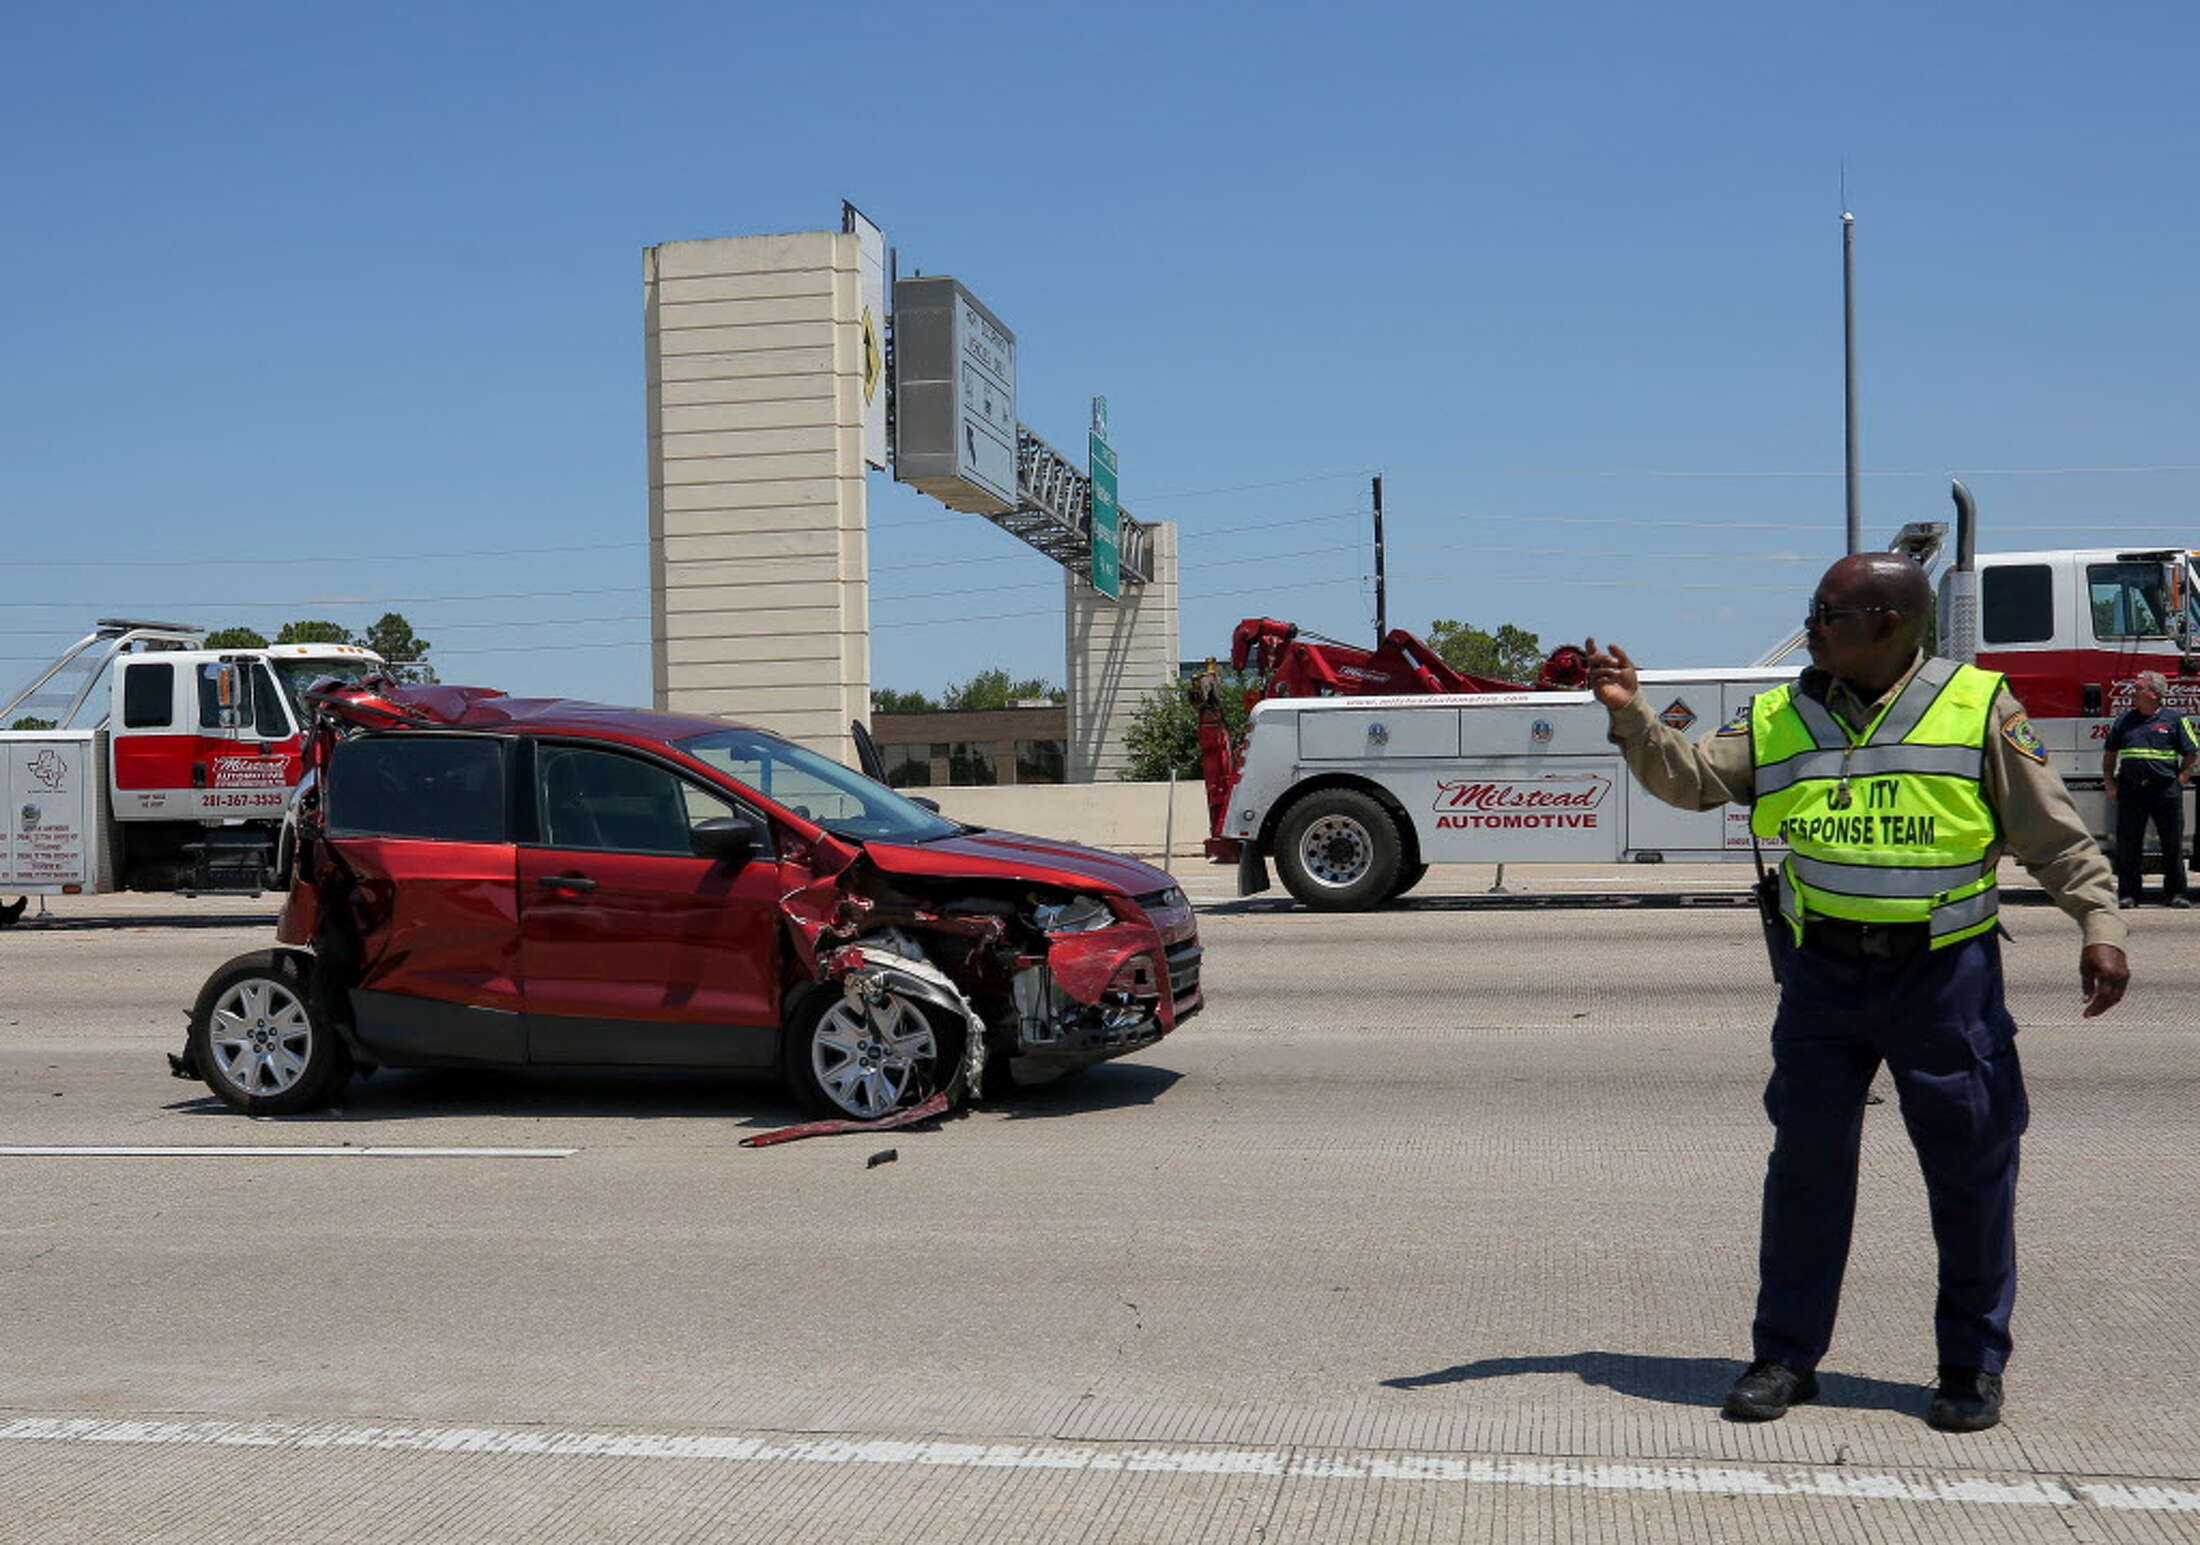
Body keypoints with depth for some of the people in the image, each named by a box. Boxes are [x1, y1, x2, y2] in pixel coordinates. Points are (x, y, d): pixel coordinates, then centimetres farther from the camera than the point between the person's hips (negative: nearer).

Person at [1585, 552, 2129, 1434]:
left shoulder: (1977, 706, -4)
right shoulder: (1779, 718, 5)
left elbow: (2051, 829, -3)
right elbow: (1692, 779, 1)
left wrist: (2099, 923, -11)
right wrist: (1631, 715, -12)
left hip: (1945, 972, -2)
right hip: (1823, 975, 3)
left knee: (1971, 1170, 6)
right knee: (1806, 1164, 7)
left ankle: (1973, 1366, 22)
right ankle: (1786, 1354, 18)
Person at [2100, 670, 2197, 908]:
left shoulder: (2174, 720, 3)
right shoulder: (2124, 719, 11)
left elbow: (2191, 754, 7)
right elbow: (2109, 753, 18)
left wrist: (2180, 780, -2)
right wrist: (2109, 783, 9)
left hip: (2165, 790, -2)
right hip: (2130, 790, 2)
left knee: (2172, 844, 5)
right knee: (2127, 844, 0)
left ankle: (2175, 893, 15)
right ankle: (2128, 893, 7)